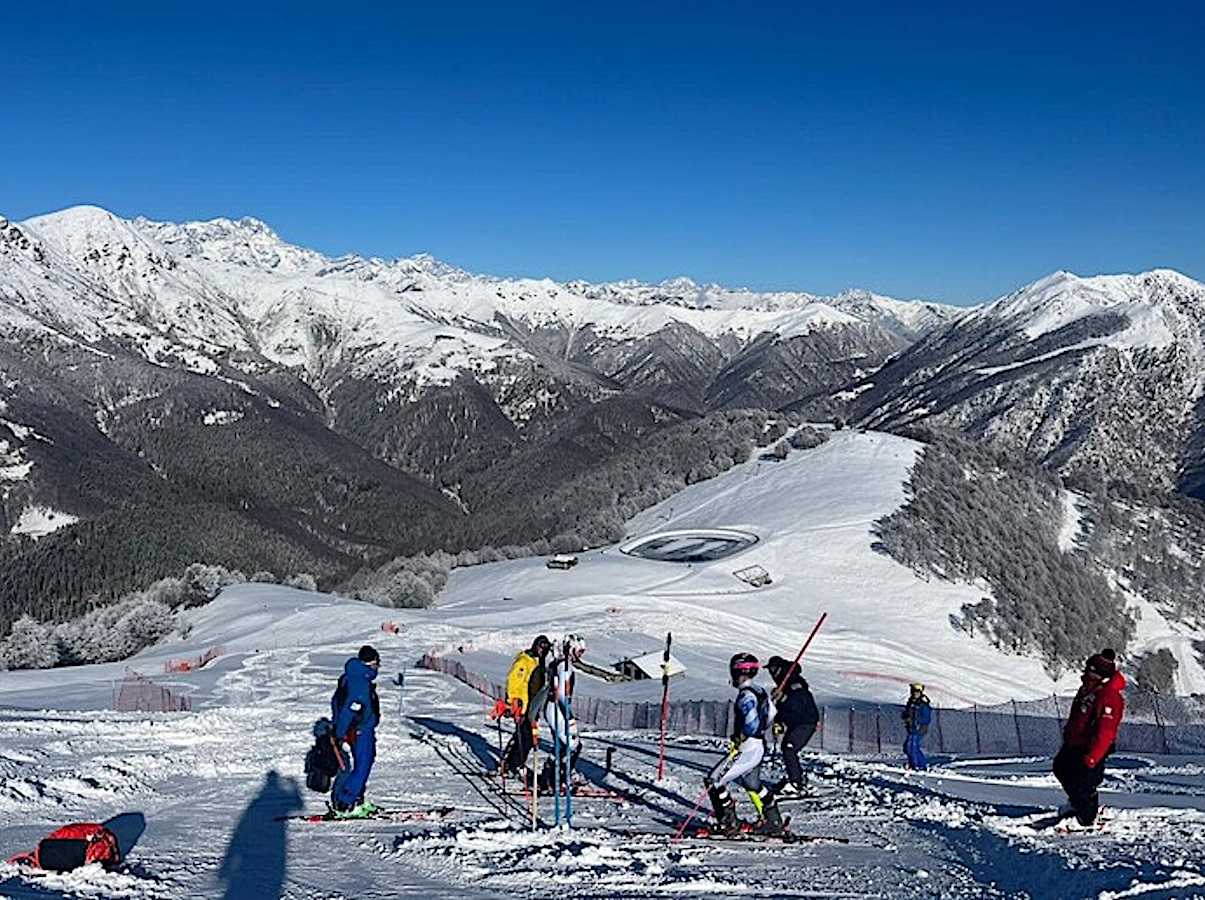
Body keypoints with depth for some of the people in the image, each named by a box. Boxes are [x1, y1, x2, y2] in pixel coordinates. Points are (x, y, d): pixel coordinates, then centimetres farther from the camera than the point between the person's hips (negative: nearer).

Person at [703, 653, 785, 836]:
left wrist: (739, 738, -18)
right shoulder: (759, 691, 9)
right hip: (760, 746, 10)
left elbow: (752, 722, -31)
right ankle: (774, 822, 33)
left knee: (713, 781, -2)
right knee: (752, 783, 27)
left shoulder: (745, 695, -19)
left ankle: (729, 823, 2)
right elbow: (771, 714, 21)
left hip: (747, 748, -10)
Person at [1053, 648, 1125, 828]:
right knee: (1061, 768, 25)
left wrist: (1092, 757, -31)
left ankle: (1087, 820, 20)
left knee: (1081, 784, -4)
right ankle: (1076, 803, 46)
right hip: (1073, 743, 10)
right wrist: (1068, 731, 27)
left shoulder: (1110, 698, -27)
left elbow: (1105, 732, -30)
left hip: (1091, 748, -10)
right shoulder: (1088, 687, 2)